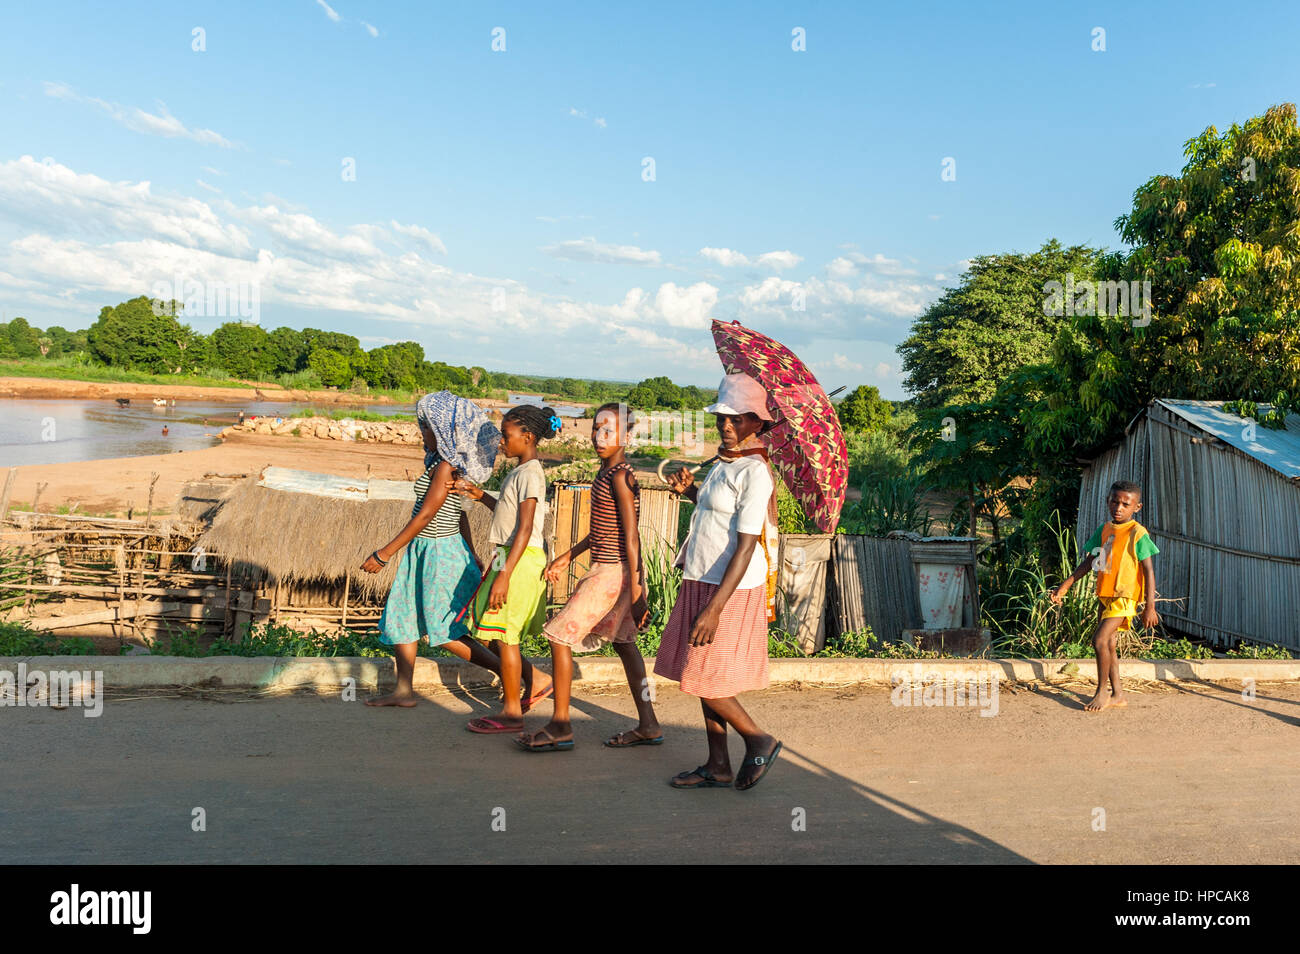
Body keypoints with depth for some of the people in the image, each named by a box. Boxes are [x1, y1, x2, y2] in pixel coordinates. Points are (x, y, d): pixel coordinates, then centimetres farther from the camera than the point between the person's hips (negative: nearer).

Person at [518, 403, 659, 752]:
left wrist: (636, 593, -21)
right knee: (622, 642, 15)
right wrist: (568, 556, 25)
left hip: (613, 572, -10)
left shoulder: (620, 476, -17)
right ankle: (648, 726, 24)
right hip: (609, 569, 10)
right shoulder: (607, 472, 11)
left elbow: (631, 537, -20)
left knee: (560, 635, -3)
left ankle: (560, 726, 6)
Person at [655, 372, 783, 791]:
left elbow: (745, 547, -23)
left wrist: (715, 607, -26)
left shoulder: (755, 473, -17)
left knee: (706, 681, -4)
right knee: (702, 678, 14)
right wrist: (689, 489, 10)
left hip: (732, 590, -9)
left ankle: (759, 741, 17)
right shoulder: (723, 463, 10)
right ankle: (717, 767, 25)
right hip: (702, 583, 9)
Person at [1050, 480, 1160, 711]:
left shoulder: (1138, 533, -11)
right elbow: (1089, 562, 16)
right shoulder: (1104, 530, 9)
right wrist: (1066, 585, 12)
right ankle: (1117, 695, 24)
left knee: (1100, 640, -15)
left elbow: (1149, 571, -11)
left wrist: (1150, 607, -14)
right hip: (1105, 594, 8)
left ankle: (1101, 692, -1)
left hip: (1124, 596, -8)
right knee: (1109, 644, 13)